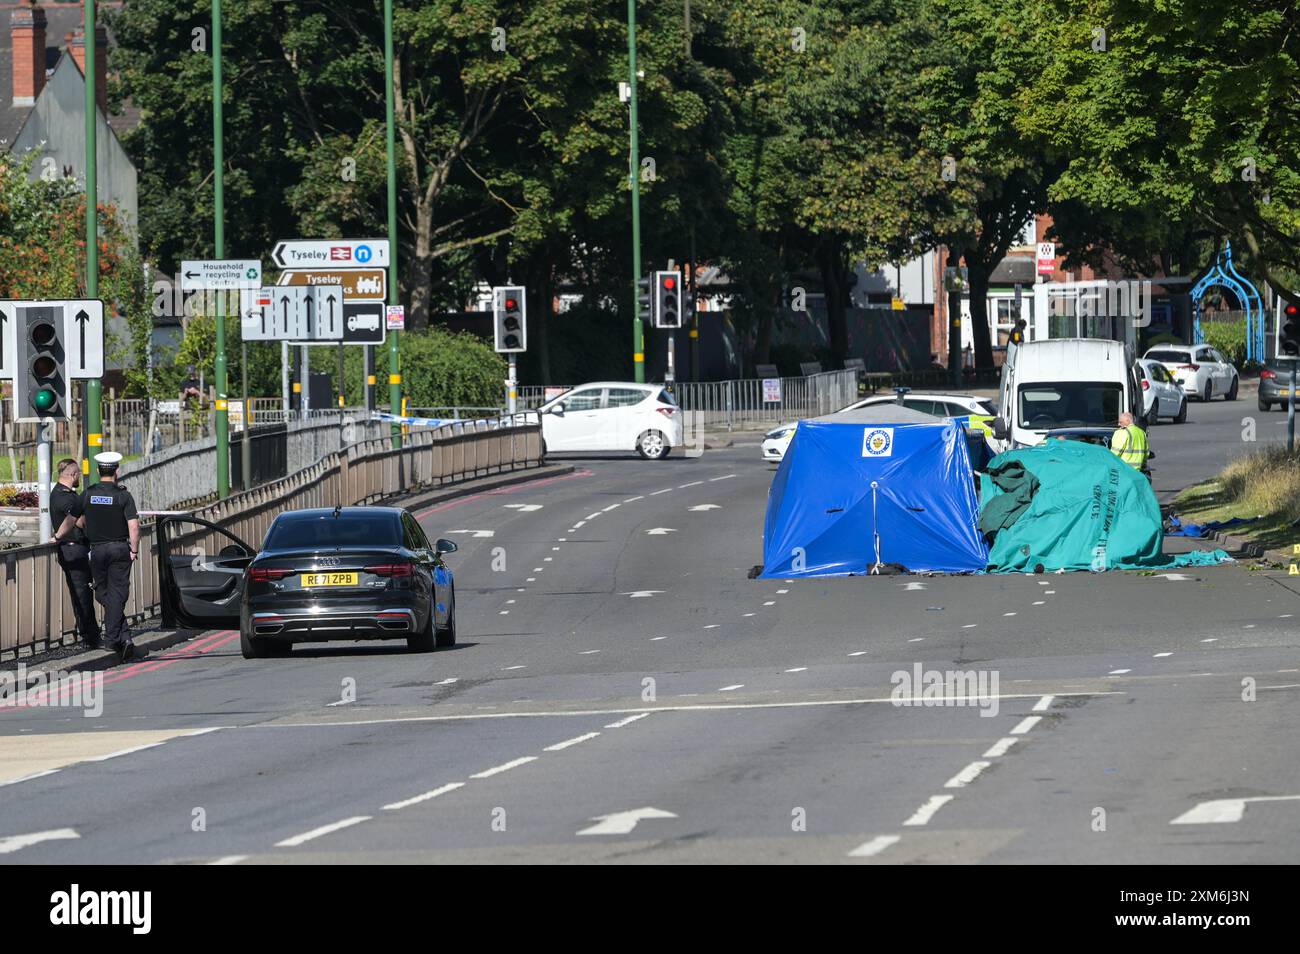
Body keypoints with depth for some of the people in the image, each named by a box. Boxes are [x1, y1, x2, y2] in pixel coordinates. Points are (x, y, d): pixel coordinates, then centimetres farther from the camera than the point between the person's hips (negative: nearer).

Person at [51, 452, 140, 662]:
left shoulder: (88, 494, 1)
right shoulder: (123, 495, -7)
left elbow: (70, 520, 9)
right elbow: (133, 526, -14)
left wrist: (58, 537, 25)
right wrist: (134, 550, -3)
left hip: (97, 550, 2)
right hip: (120, 548, -2)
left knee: (103, 593, 11)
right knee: (117, 594, 1)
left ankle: (123, 636, 1)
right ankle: (113, 636, -4)